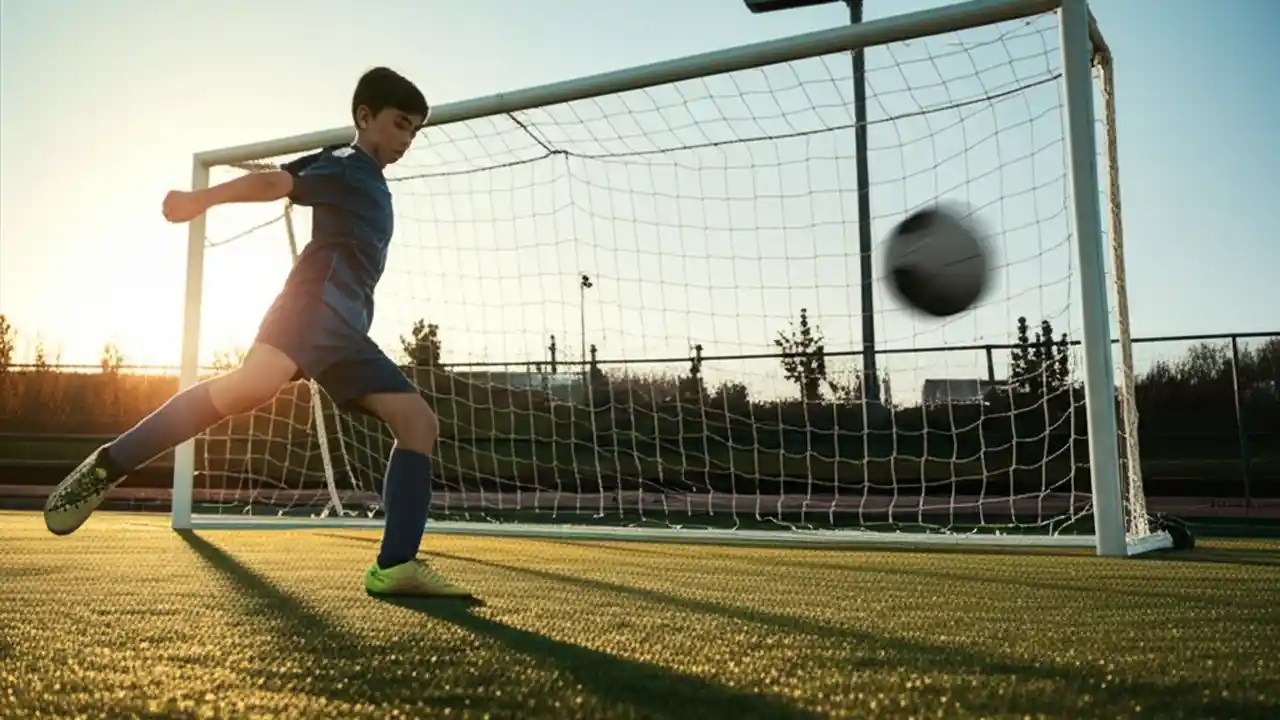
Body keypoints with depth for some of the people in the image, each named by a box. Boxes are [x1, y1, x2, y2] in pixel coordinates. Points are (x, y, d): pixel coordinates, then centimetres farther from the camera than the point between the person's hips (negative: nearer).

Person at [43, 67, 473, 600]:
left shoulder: (371, 181, 29)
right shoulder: (348, 164, 3)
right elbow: (274, 181, -12)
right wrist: (202, 199, -23)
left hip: (344, 326, 9)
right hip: (318, 300, -9)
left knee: (419, 421, -4)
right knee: (255, 384, -32)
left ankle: (395, 566, -12)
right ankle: (106, 468, -15)